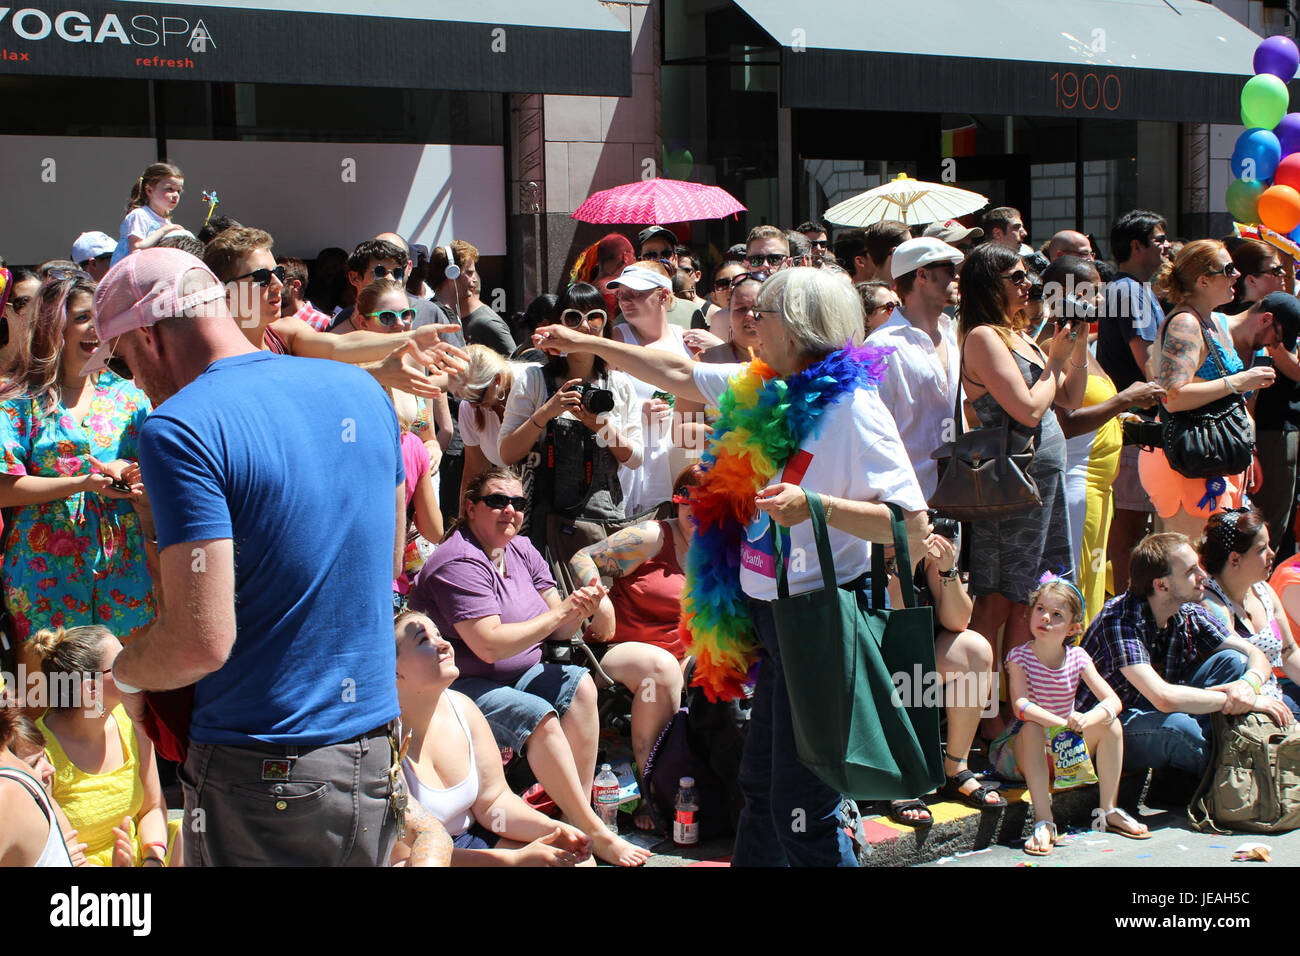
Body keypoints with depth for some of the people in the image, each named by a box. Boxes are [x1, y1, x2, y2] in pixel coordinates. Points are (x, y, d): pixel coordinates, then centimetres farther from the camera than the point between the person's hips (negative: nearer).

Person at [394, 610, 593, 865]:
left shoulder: (461, 708, -1)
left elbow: (492, 801, 7)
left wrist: (552, 829, -12)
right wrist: (516, 860, -24)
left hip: (470, 837, 7)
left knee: (575, 858, -8)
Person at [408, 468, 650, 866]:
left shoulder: (522, 550, 8)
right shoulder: (460, 563, -18)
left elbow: (557, 629, 7)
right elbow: (490, 645, -27)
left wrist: (579, 608, -17)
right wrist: (559, 612, -22)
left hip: (517, 675, 9)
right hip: (462, 687, -8)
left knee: (578, 686, -14)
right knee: (538, 716, -28)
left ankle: (581, 808, -13)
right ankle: (595, 834, -20)